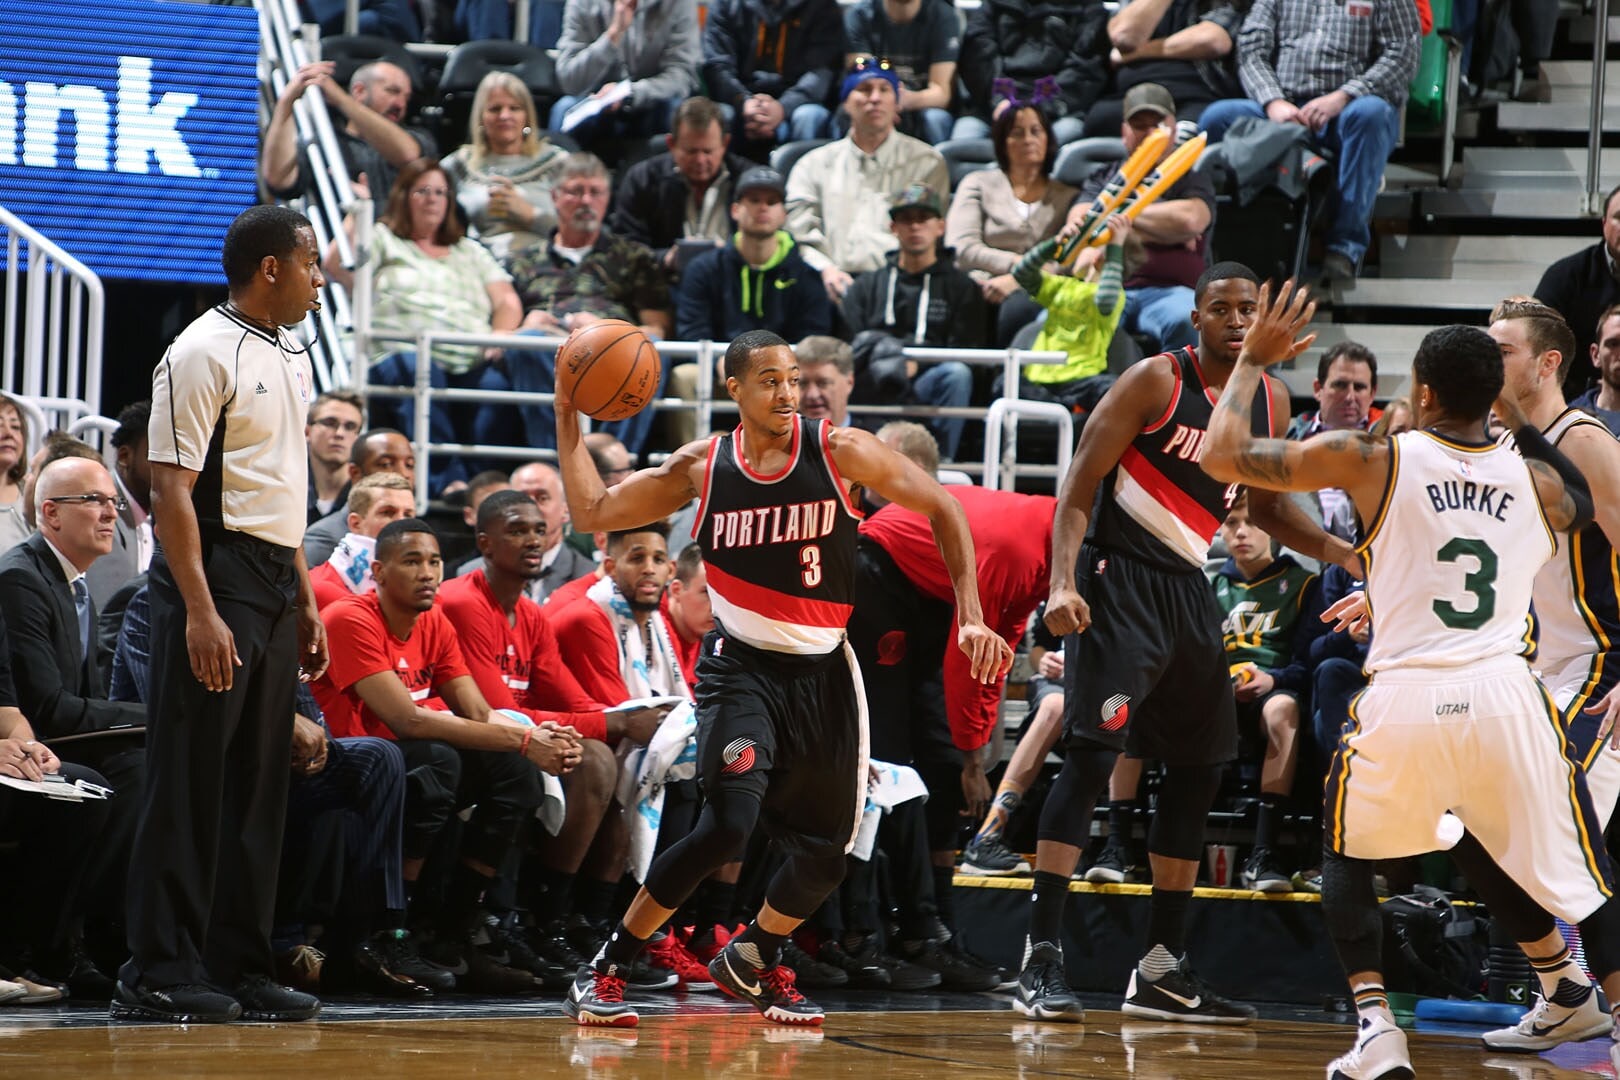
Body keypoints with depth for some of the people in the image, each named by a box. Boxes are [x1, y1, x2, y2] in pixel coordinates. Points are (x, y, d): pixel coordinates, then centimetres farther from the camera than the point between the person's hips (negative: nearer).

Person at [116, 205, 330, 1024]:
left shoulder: (289, 357, 17)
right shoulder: (202, 355, -11)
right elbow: (172, 488, -16)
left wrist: (304, 598, 19)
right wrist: (199, 611, -22)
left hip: (274, 586, 9)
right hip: (216, 578, -9)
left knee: (258, 786, 9)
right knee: (190, 782, -7)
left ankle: (239, 967, 14)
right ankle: (158, 974, -5)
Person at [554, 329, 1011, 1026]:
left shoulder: (838, 452, -7)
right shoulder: (701, 468, -4)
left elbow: (942, 510, -1)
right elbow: (590, 511, 1)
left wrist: (971, 617, -8)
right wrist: (569, 417, -7)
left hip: (823, 670, 2)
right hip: (741, 667, -2)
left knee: (824, 852, 7)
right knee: (728, 825, -23)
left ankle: (752, 960, 37)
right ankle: (604, 972, -12)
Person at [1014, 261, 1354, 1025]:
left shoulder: (1271, 402, 9)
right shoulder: (1155, 381, -10)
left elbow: (1266, 505, 23)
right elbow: (1079, 486, -12)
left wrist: (1346, 554, 11)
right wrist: (1063, 582, -24)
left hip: (1189, 589, 8)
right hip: (1121, 581, -7)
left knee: (1198, 771, 9)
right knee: (1093, 753, -17)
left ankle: (1162, 971, 19)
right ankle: (1041, 958, -19)